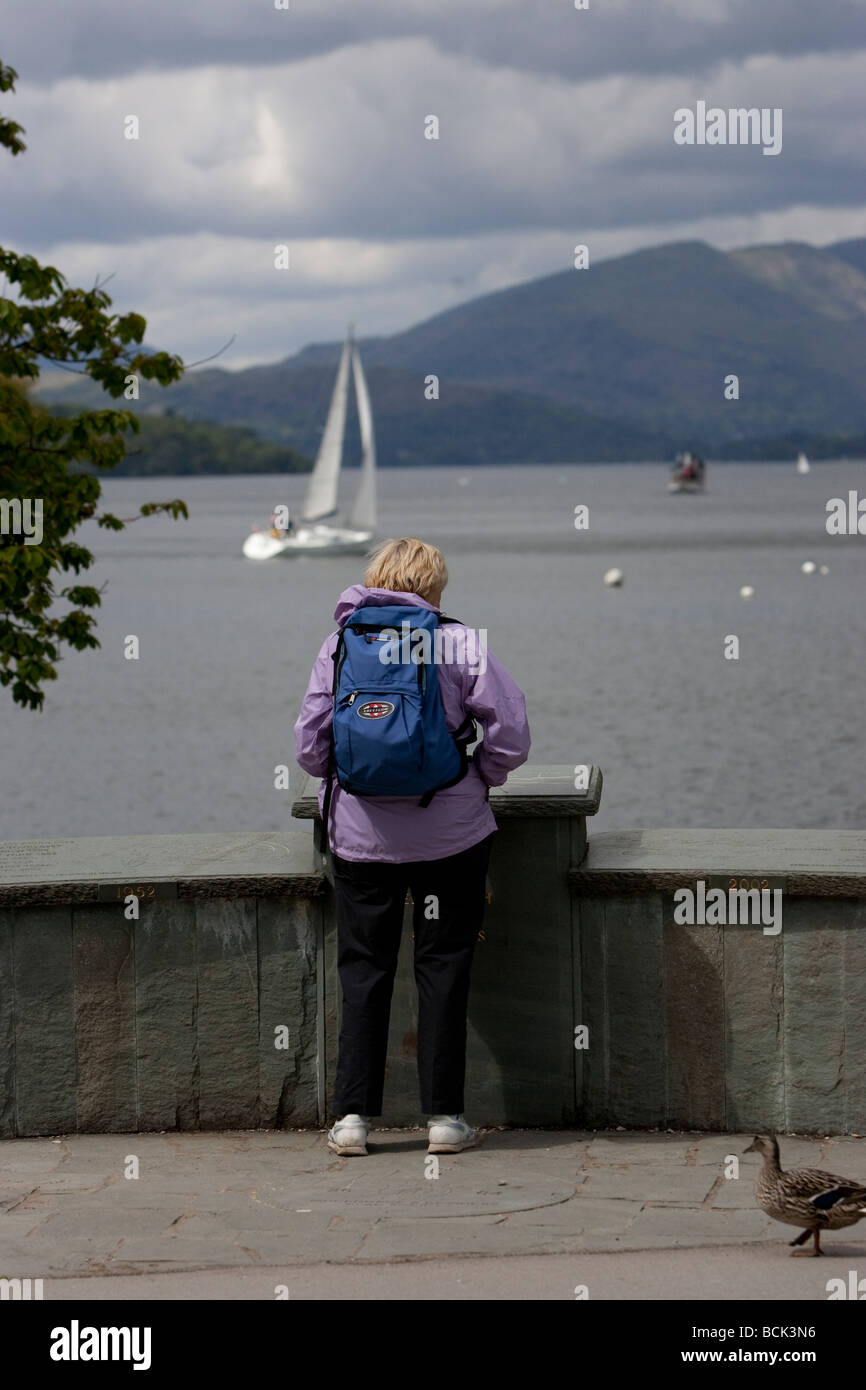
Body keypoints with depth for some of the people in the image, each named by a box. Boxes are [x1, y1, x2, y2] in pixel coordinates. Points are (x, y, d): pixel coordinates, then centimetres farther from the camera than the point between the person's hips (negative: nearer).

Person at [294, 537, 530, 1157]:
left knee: (363, 968, 9)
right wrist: (477, 778, 10)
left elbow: (310, 744, 1)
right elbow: (511, 736, -8)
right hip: (451, 831, -1)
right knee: (444, 968, 7)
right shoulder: (462, 644, -5)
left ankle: (353, 1114, 7)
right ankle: (444, 1116, 8)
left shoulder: (339, 645, 0)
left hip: (361, 834, 1)